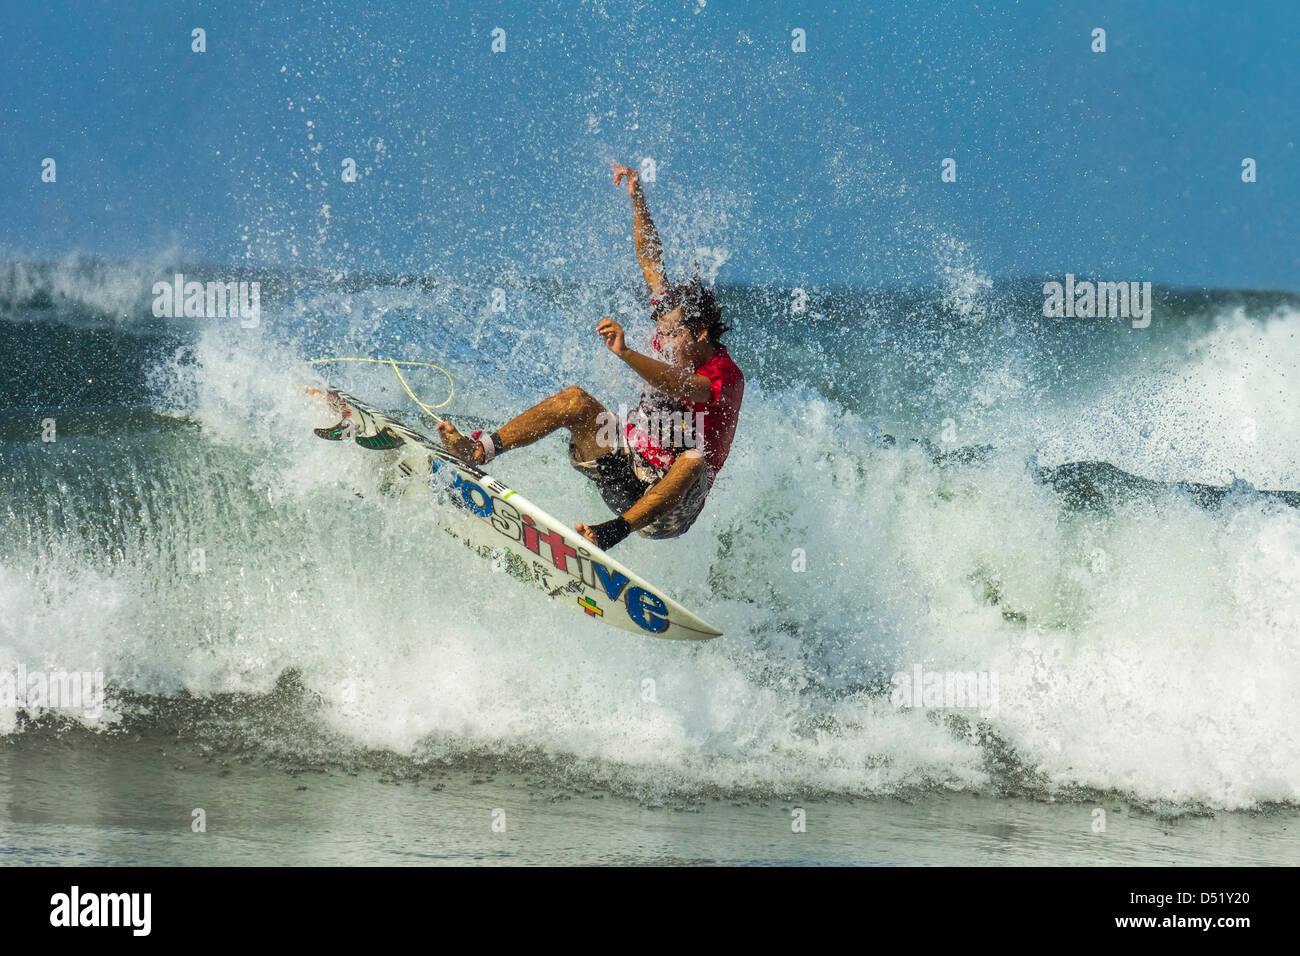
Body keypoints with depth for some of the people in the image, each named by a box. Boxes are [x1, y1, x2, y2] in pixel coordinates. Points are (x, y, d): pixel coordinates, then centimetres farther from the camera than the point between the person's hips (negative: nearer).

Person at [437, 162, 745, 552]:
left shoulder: (726, 377, -17)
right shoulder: (675, 342, 4)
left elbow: (680, 388, -41)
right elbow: (652, 264, 6)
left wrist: (625, 353, -56)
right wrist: (637, 198, -2)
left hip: (668, 509, -7)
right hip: (625, 473, 7)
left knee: (694, 460, -40)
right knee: (575, 399, -10)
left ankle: (610, 533, -57)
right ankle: (480, 449, -23)